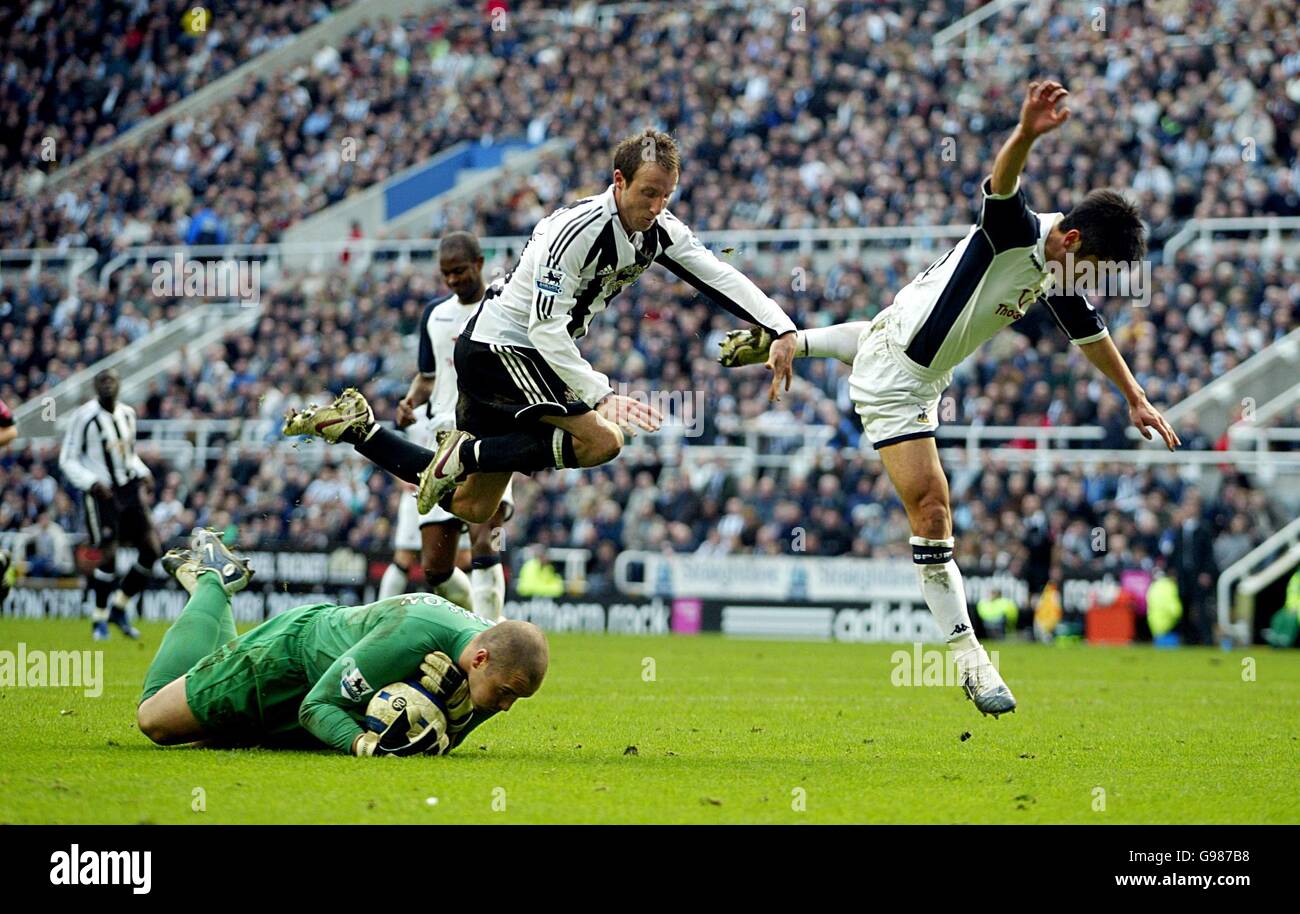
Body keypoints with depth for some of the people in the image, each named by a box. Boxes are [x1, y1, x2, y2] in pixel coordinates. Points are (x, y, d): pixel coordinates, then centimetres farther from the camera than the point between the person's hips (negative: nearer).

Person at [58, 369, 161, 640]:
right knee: (108, 555, -13)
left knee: (152, 550, -2)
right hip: (101, 493, -6)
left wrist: (141, 472, 3)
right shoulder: (84, 417, -9)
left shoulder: (127, 414, 10)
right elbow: (67, 460, -6)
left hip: (129, 489, 6)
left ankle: (119, 607, 14)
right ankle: (99, 619, 5)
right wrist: (92, 483, -19)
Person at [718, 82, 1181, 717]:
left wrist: (1136, 399, 25)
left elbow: (1090, 333, 19)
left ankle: (774, 343, 69)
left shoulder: (1057, 275, 1)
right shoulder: (1016, 231, -25)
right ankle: (967, 656, -14)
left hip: (925, 374, 10)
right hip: (893, 379, -10)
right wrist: (1026, 134, -69)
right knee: (931, 509, -16)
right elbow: (999, 186, -49)